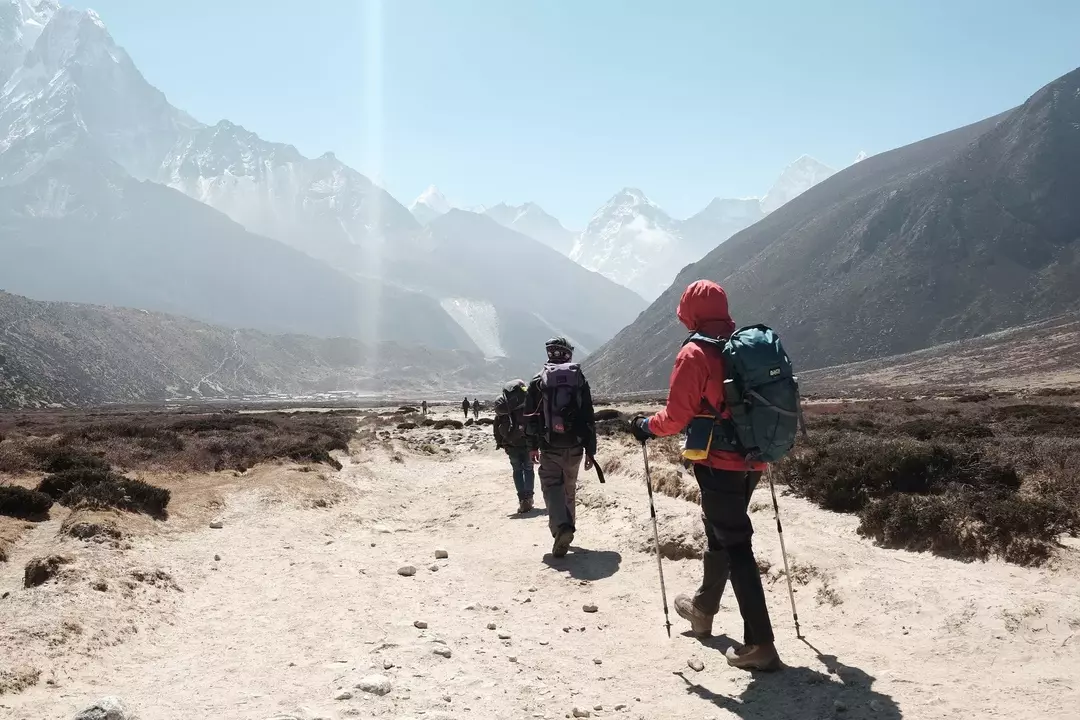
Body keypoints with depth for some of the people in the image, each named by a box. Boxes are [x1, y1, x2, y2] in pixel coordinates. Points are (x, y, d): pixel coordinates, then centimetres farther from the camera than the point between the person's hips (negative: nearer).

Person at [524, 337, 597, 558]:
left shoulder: (539, 381, -1)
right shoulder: (579, 380, 3)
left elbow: (530, 416, 2)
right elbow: (589, 418, 2)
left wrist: (532, 446, 11)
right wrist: (590, 450, 6)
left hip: (550, 446, -2)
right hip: (574, 446, 2)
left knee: (552, 486, -2)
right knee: (570, 487, 17)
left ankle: (562, 526, -24)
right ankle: (567, 528, 28)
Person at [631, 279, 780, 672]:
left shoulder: (695, 354, -13)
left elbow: (677, 416, -15)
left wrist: (646, 426, 4)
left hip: (718, 464, -7)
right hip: (751, 462, 7)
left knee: (735, 547, -4)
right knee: (719, 534, 23)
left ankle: (760, 644, -4)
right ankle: (703, 608, 41)